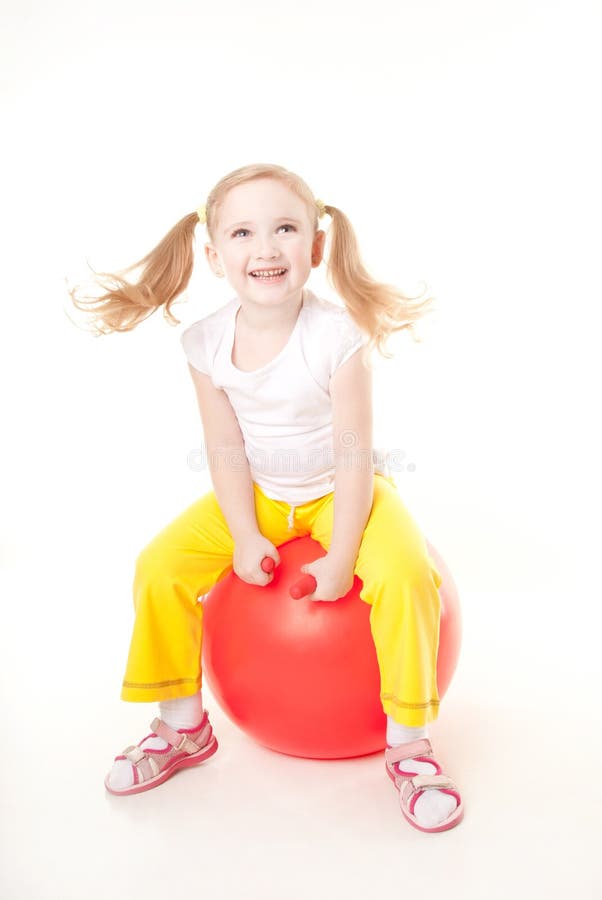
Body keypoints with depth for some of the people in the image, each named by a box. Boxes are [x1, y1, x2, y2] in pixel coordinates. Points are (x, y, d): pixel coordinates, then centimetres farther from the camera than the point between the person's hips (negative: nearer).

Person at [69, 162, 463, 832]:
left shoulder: (337, 336, -24)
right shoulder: (206, 343, -13)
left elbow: (354, 455, -21)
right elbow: (226, 448, -6)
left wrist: (340, 558, -21)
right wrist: (245, 536, -12)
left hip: (342, 491, -3)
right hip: (259, 495, 4)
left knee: (405, 576, -29)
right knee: (161, 565, -8)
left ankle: (408, 742, -5)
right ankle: (183, 727, 13)